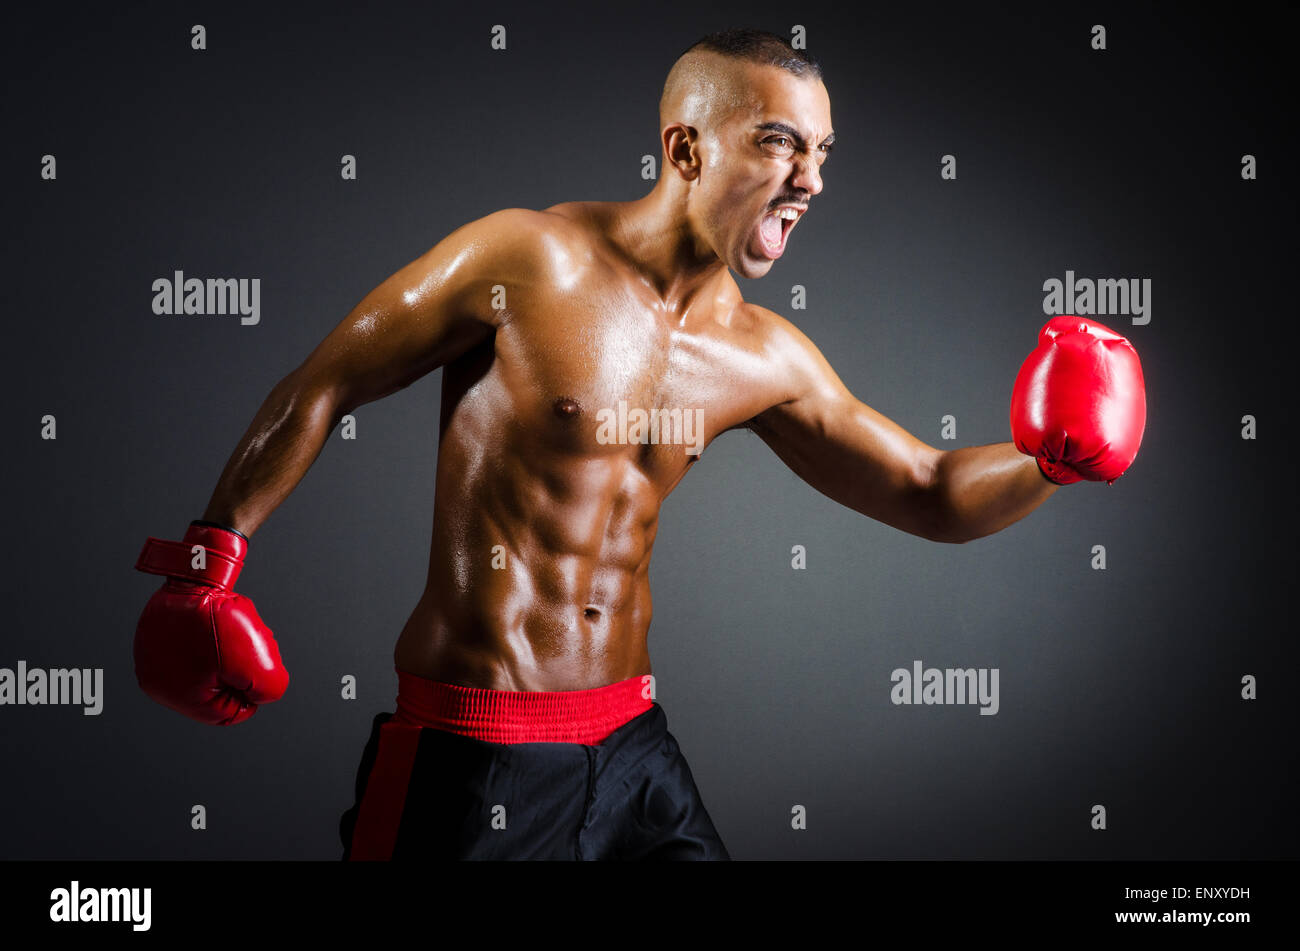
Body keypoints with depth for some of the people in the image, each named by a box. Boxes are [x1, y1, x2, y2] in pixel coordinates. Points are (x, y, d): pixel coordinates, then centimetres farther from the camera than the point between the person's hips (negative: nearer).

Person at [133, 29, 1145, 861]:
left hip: (634, 746, 6)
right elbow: (322, 388, -6)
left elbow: (933, 495, 11)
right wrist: (209, 559, -4)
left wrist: (1049, 460, -9)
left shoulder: (763, 357, 4)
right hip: (473, 753, -5)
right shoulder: (529, 259, -13)